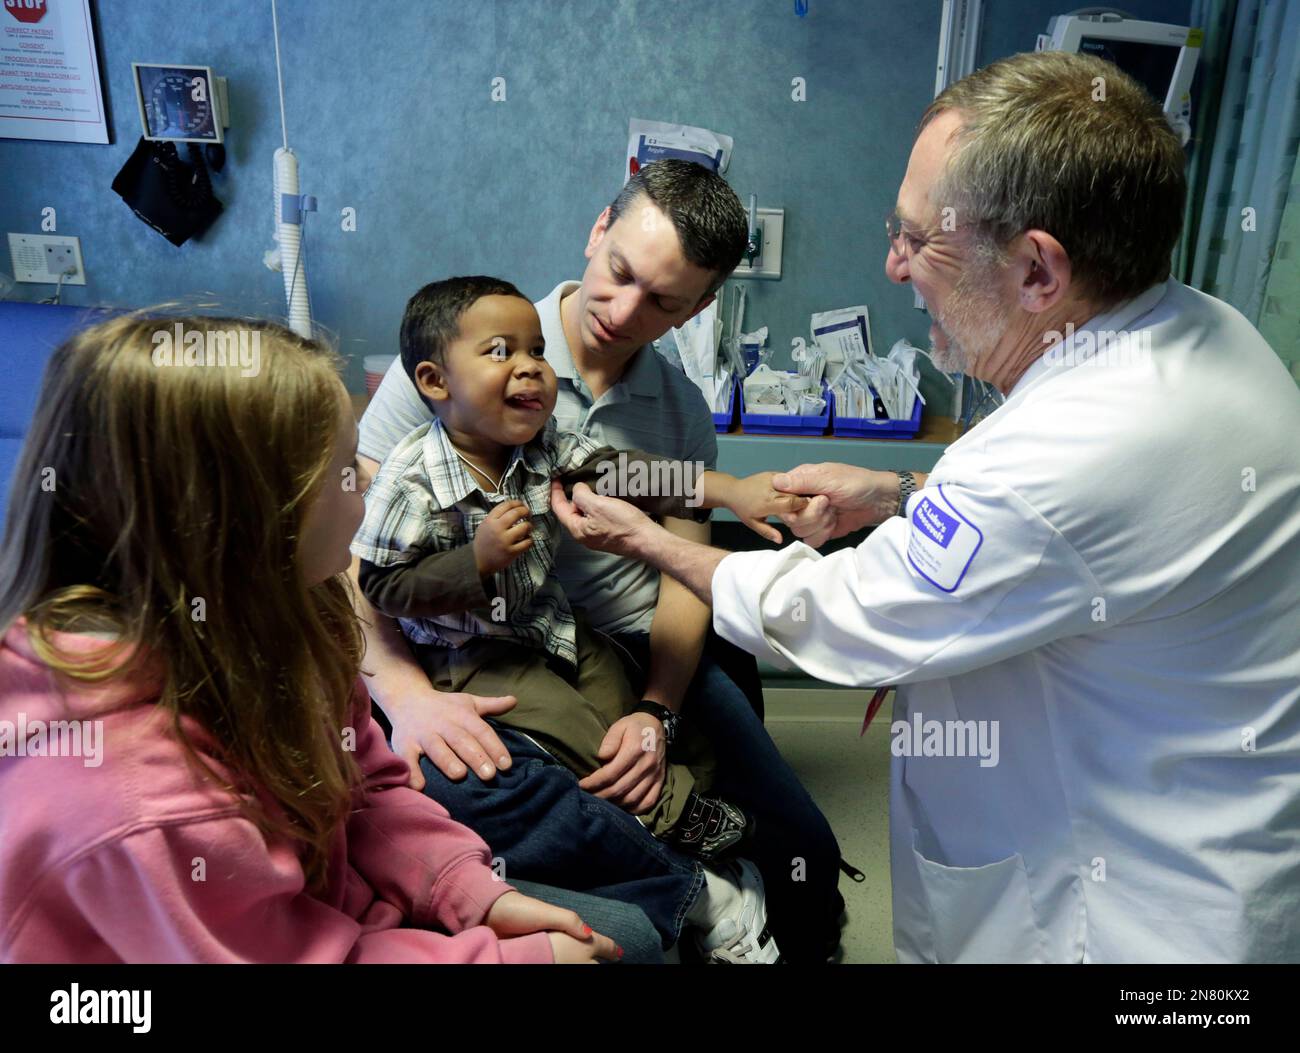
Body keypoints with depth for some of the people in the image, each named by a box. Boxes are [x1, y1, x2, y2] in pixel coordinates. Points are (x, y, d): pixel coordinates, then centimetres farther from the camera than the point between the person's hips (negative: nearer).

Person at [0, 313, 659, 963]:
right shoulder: (137, 805, -35)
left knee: (625, 933, 8)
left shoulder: (257, 631, -10)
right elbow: (292, 955, -24)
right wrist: (515, 957, -18)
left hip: (331, 903, 7)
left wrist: (481, 894, -9)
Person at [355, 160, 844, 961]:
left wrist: (658, 712, -13)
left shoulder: (683, 413, 10)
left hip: (637, 654, 4)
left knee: (805, 855, -5)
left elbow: (686, 578, 5)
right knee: (447, 773, -37)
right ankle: (693, 896, -16)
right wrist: (407, 694, -24)